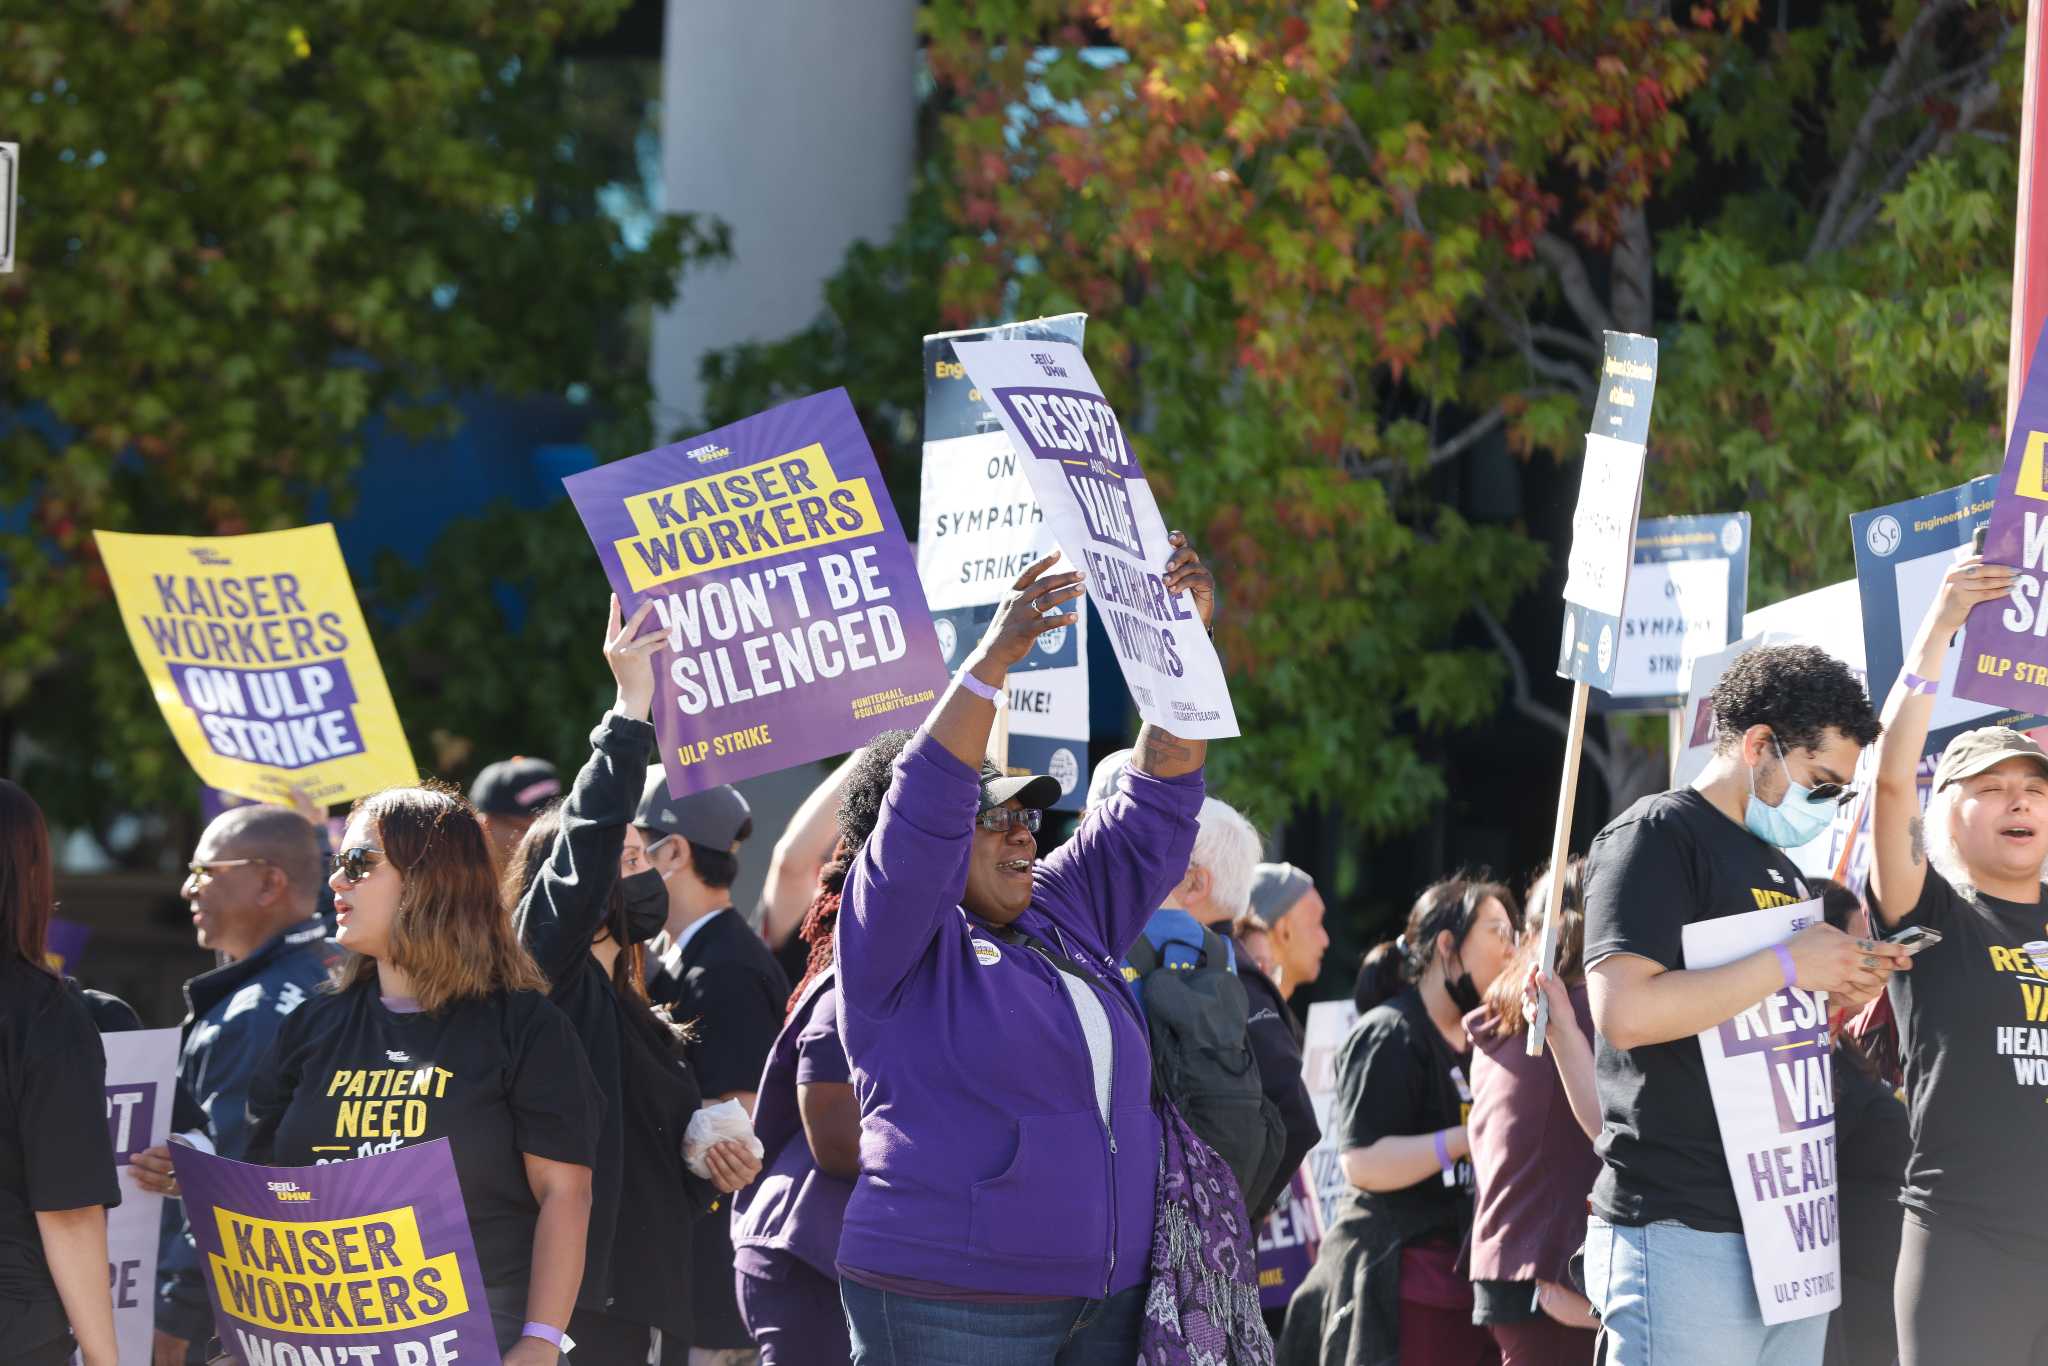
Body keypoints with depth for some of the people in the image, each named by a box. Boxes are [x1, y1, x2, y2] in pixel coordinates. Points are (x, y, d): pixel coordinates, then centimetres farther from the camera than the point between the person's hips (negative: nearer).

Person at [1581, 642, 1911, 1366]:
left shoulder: (1781, 868, 22)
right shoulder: (1656, 836, -7)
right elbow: (1623, 1013, -21)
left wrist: (1843, 992, 9)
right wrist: (1787, 966, -16)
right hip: (1685, 1237, -9)